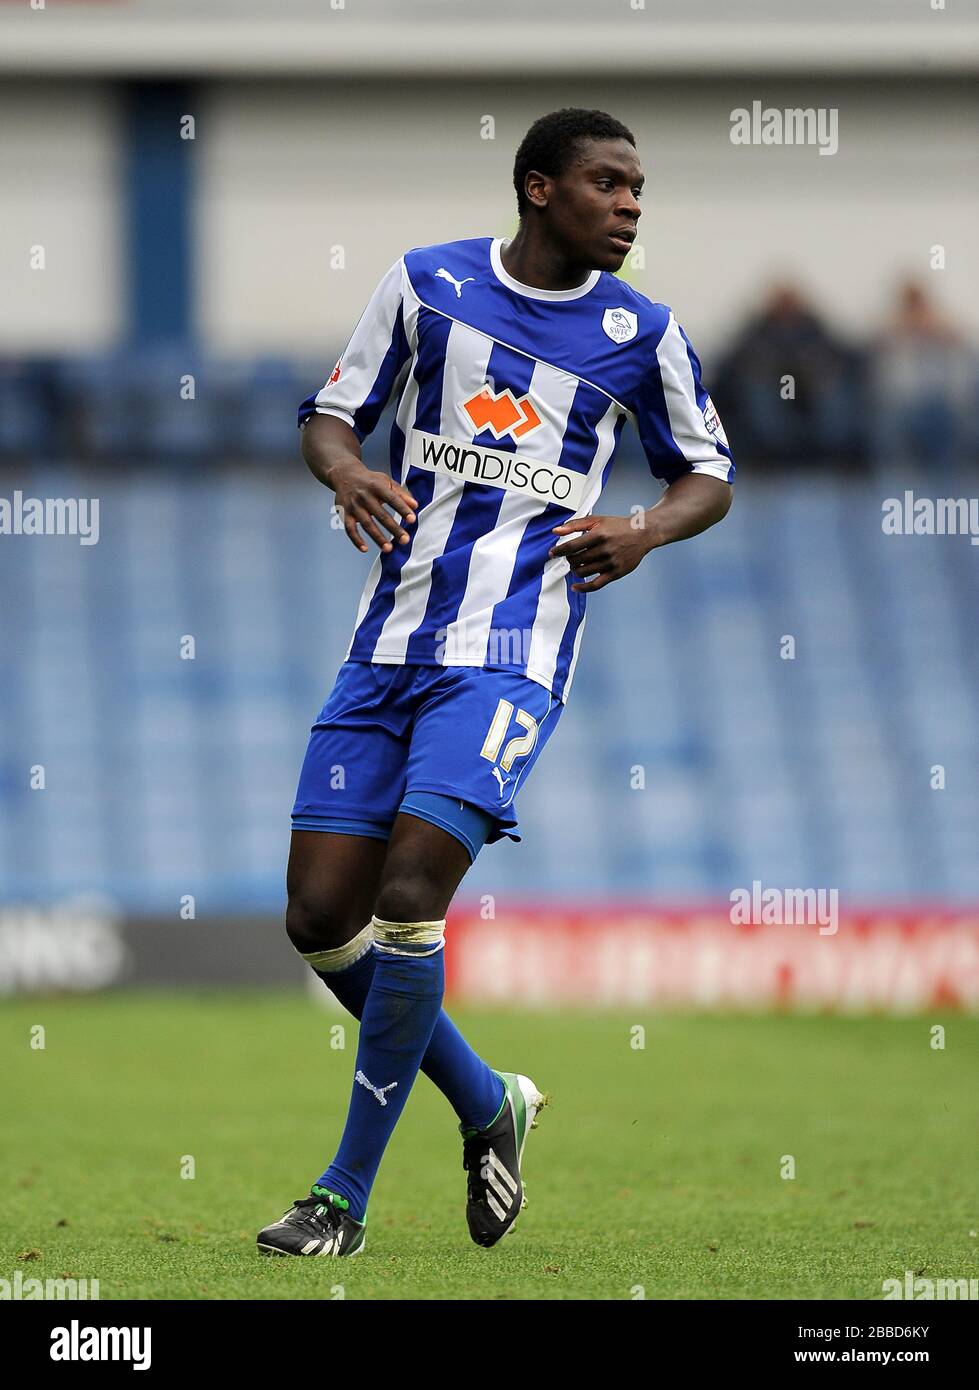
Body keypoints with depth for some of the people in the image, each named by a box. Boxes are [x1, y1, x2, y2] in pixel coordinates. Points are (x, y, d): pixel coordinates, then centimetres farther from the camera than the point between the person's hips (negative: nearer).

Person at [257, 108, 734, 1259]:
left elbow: (709, 476, 15)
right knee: (321, 918, -1)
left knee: (407, 900, -18)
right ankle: (487, 1105, 23)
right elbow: (330, 417, 13)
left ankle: (347, 1194, -6)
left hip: (511, 656, -3)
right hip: (389, 643, 3)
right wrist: (349, 474, -11)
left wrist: (643, 533, -7)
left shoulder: (640, 333, 3)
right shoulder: (426, 282, 5)